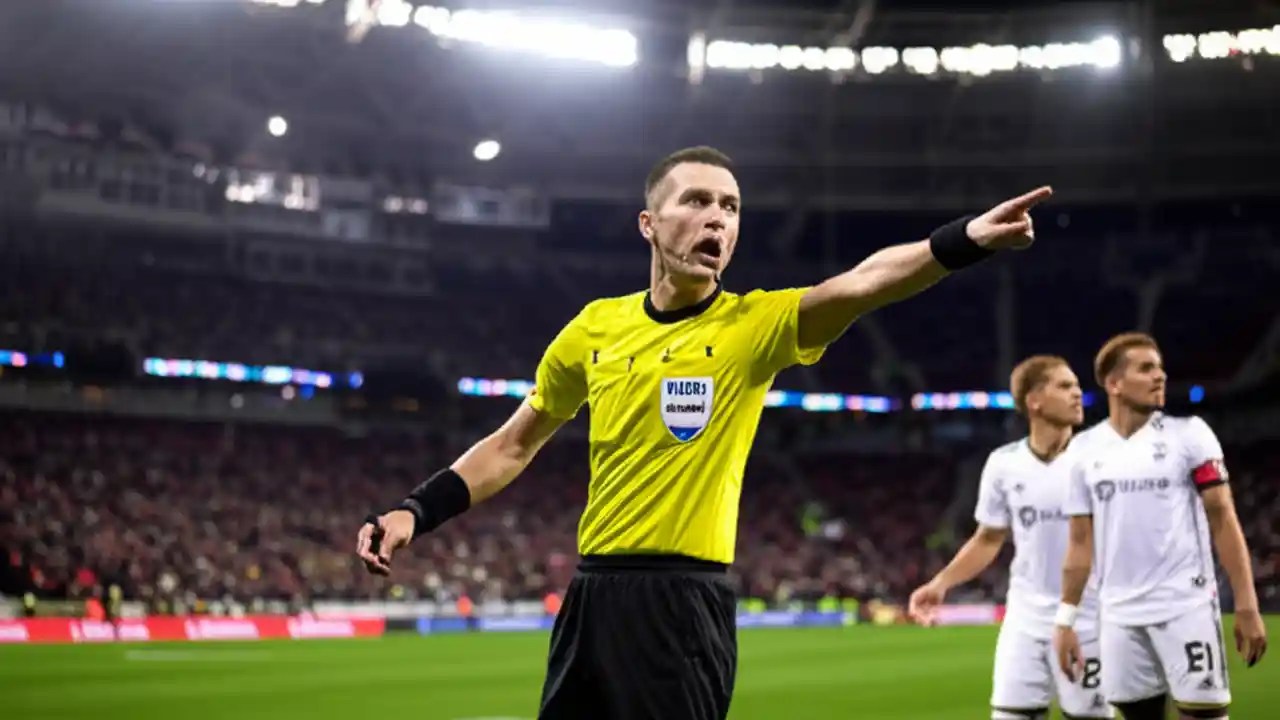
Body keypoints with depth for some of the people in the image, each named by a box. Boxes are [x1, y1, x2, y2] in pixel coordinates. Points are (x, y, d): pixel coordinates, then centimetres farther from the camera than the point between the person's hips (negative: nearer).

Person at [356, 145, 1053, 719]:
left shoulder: (755, 325, -5)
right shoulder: (596, 327, 6)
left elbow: (863, 281, -24)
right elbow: (514, 444, 16)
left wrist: (964, 239, -41)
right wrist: (414, 511, 6)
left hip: (685, 600, -4)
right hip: (592, 591, 4)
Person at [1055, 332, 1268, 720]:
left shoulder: (1187, 432, -1)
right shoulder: (1086, 448, 7)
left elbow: (1223, 520, -3)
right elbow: (1081, 542, 12)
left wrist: (1246, 605, -9)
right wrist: (1065, 619, 8)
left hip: (1186, 608, -3)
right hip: (1120, 615, 3)